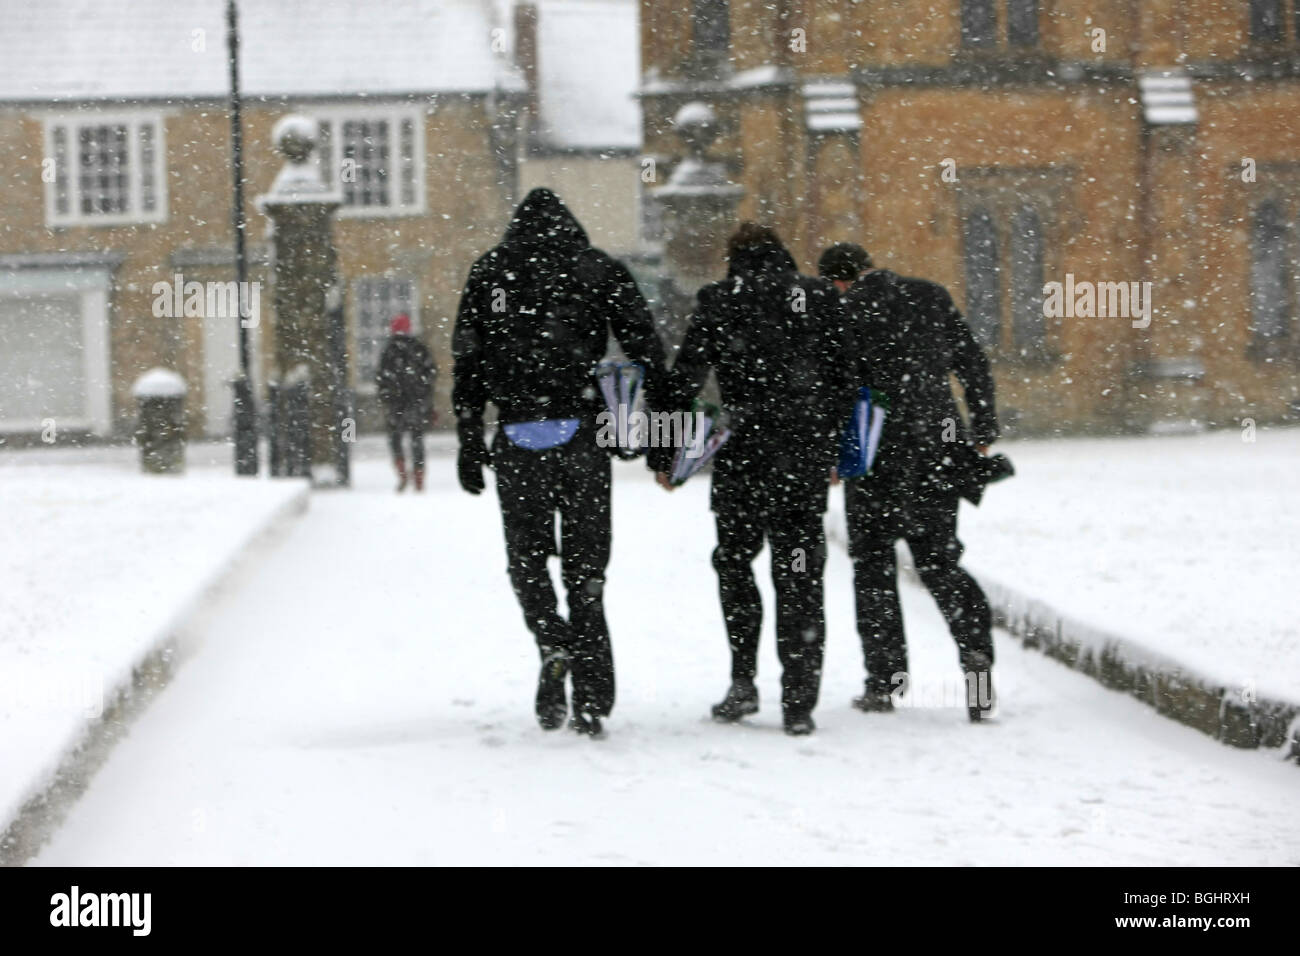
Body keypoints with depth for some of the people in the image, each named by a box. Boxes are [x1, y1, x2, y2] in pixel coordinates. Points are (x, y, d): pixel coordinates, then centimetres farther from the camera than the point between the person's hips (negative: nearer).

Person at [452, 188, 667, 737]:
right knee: (585, 561, 7)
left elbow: (468, 360, 4)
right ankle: (591, 703, 3)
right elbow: (644, 345, 2)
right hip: (583, 434, 0)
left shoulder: (490, 272, 9)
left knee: (527, 554, 16)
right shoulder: (600, 269, 8)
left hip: (519, 436, 0)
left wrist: (469, 440, 6)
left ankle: (555, 645, -11)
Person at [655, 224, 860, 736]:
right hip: (807, 457, 1)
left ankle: (743, 680, 7)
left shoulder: (719, 301, 1)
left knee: (734, 560, 17)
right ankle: (799, 703, 2)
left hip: (743, 454, -1)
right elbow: (845, 380, 7)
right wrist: (832, 450, 15)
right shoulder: (820, 298, 6)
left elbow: (683, 380, -2)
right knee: (799, 575, 5)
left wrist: (664, 452, 6)